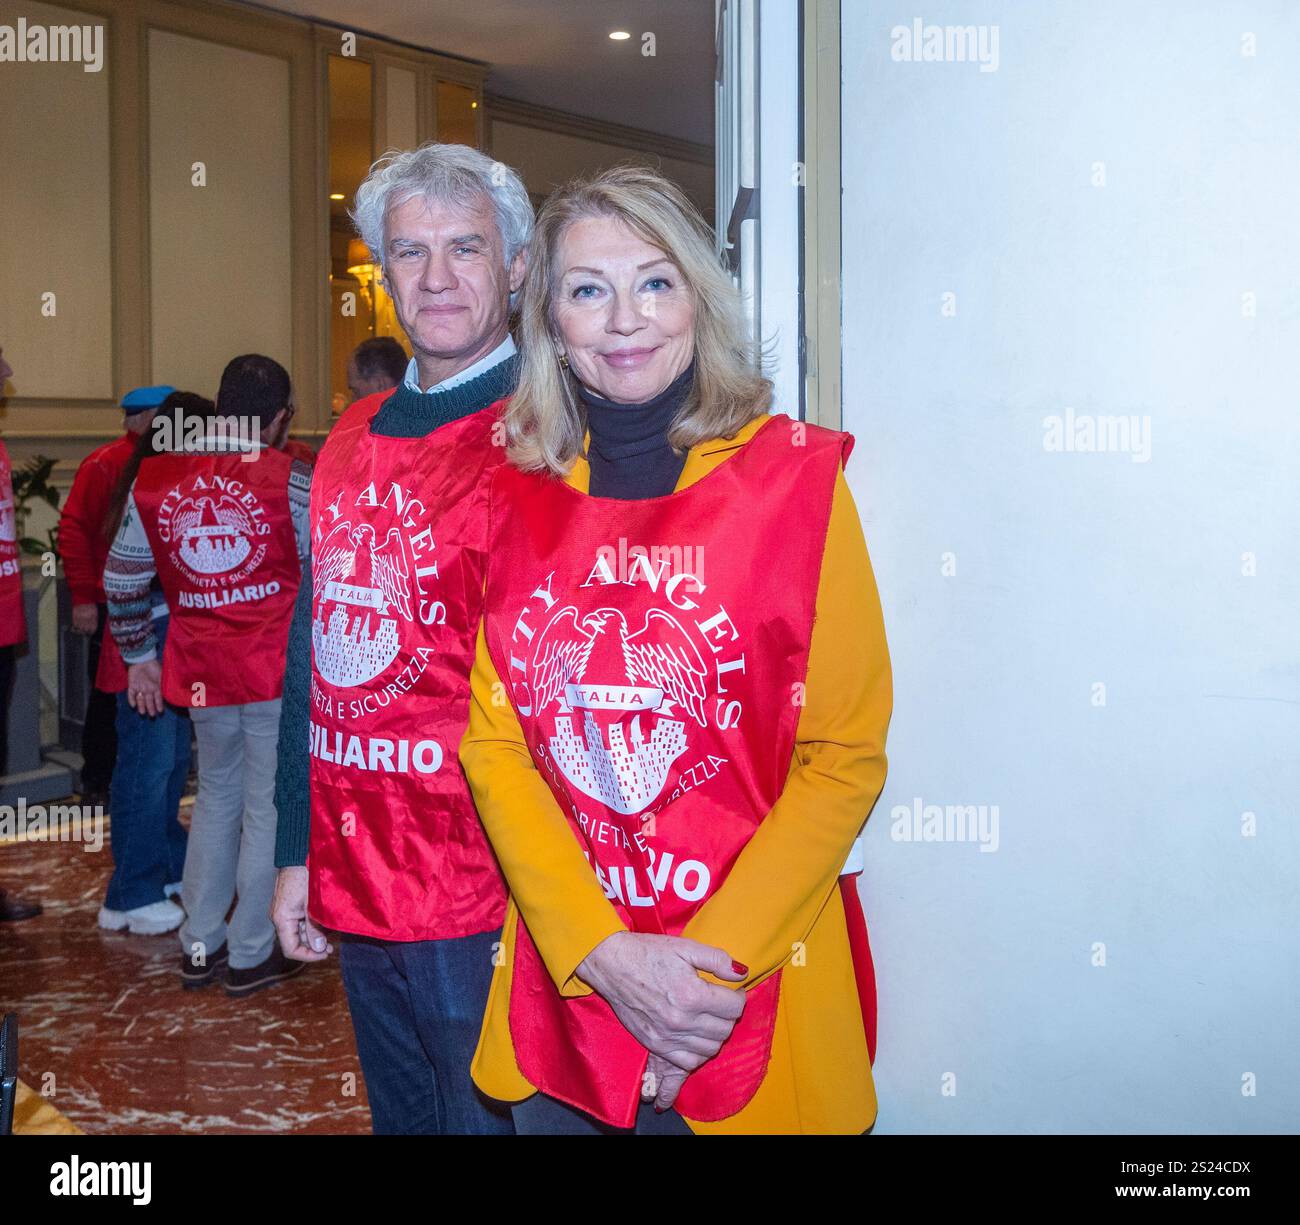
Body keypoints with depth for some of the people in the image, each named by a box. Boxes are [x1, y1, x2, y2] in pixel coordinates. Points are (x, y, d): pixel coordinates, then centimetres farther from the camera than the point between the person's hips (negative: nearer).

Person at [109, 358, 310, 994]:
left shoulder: (154, 479, 3)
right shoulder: (291, 478, -9)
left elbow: (123, 580, 8)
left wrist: (139, 656, 20)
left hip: (201, 671, 4)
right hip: (280, 668, -4)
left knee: (217, 797, 20)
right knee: (268, 805, 7)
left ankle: (199, 946, 26)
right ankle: (251, 954, 16)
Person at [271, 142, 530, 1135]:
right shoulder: (352, 440, 9)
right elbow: (313, 653, 14)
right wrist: (297, 850, 14)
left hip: (487, 906, -7)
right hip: (353, 892, 7)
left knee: (492, 1114, 9)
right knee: (398, 1116, 23)